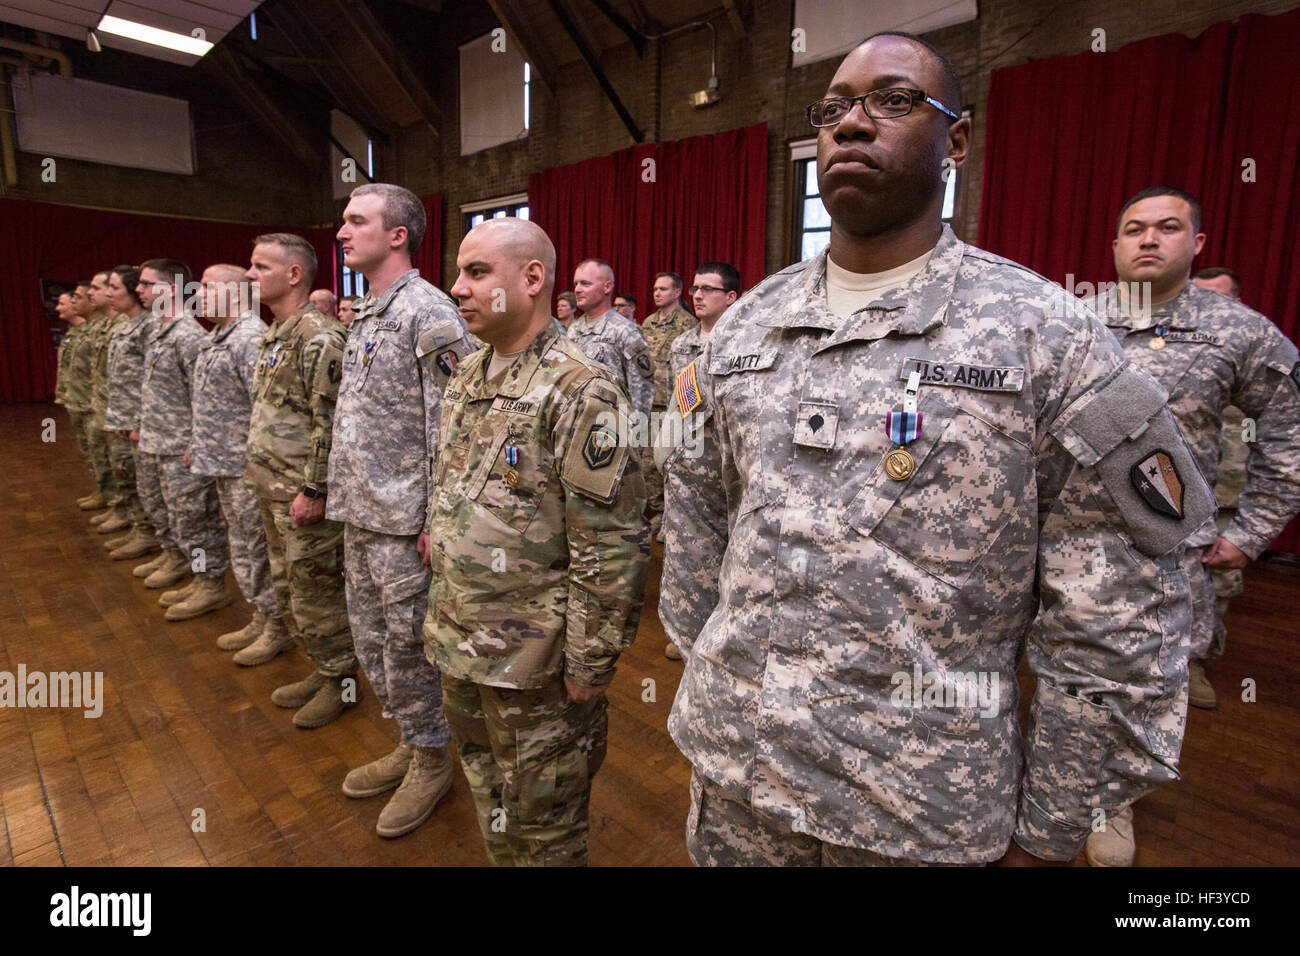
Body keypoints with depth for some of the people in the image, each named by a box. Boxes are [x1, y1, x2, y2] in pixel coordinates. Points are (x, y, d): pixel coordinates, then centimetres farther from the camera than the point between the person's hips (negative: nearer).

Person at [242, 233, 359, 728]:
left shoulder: (318, 335, -17)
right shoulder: (275, 334, 15)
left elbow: (328, 421, -22)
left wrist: (313, 489, -22)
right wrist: (257, 463, 20)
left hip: (302, 491, -10)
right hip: (271, 485, 10)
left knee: (314, 588, 0)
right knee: (287, 582, 17)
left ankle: (340, 679, 16)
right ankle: (322, 669, 31)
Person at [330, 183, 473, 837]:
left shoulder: (429, 313, -14)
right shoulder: (365, 312, 14)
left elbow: (448, 427, -19)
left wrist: (436, 518, -19)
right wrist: (342, 494, 18)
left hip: (403, 519, -9)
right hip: (358, 513, 9)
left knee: (406, 643, 4)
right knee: (369, 635, 18)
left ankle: (431, 759, 25)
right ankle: (409, 743, 36)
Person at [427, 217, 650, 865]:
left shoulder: (580, 392, -20)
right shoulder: (465, 378, 7)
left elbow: (611, 549, -20)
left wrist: (590, 666, -16)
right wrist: (443, 602, 17)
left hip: (532, 661, -7)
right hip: (457, 643, 8)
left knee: (541, 825, 14)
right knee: (486, 794, 26)